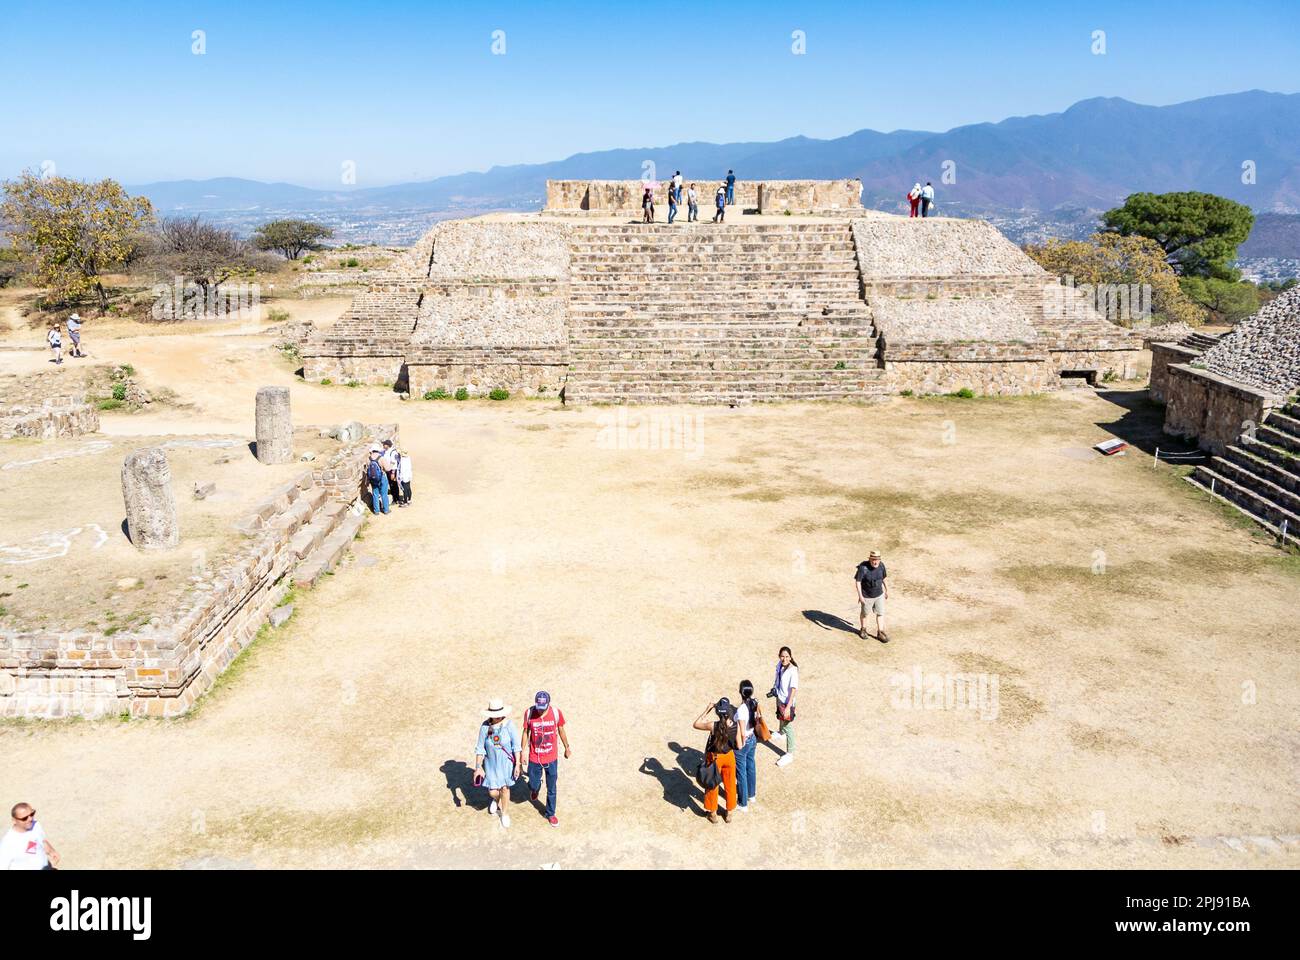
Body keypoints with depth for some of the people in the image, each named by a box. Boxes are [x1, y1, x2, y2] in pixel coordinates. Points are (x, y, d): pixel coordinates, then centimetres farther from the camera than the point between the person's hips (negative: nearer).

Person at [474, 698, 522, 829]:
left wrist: (517, 764, -11)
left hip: (506, 762, -1)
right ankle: (496, 800, 42)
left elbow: (516, 746, -11)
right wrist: (478, 767, -9)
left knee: (505, 788, 11)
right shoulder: (485, 726, -16)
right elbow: (480, 748, -8)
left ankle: (505, 814, 37)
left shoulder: (509, 725, -18)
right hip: (491, 763, 1)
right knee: (492, 792, 3)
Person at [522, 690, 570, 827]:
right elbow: (526, 732, -2)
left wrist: (567, 748, 11)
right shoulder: (529, 713, -17)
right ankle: (536, 788, 51)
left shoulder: (556, 712, -16)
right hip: (534, 758, 0)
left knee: (551, 789, 11)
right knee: (533, 785, 13)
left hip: (551, 758, 0)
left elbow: (561, 731, 0)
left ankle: (550, 814, 32)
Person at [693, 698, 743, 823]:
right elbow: (739, 746, -12)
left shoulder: (713, 726, -30)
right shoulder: (736, 726, -22)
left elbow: (695, 724, -13)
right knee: (730, 785, 23)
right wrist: (743, 738, 8)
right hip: (729, 757, 2)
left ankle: (713, 814, 37)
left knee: (712, 786, 21)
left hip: (714, 758, -2)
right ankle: (729, 813, 40)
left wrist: (707, 710, -12)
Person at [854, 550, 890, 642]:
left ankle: (880, 633, 18)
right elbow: (857, 581, -22)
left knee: (880, 613, 7)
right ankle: (863, 630, 40)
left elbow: (883, 578, 5)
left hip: (879, 595, 4)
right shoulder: (863, 568, -27)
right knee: (864, 613, 17)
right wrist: (860, 596, -24)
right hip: (867, 596, -4)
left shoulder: (881, 565, -11)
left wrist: (887, 590, 14)